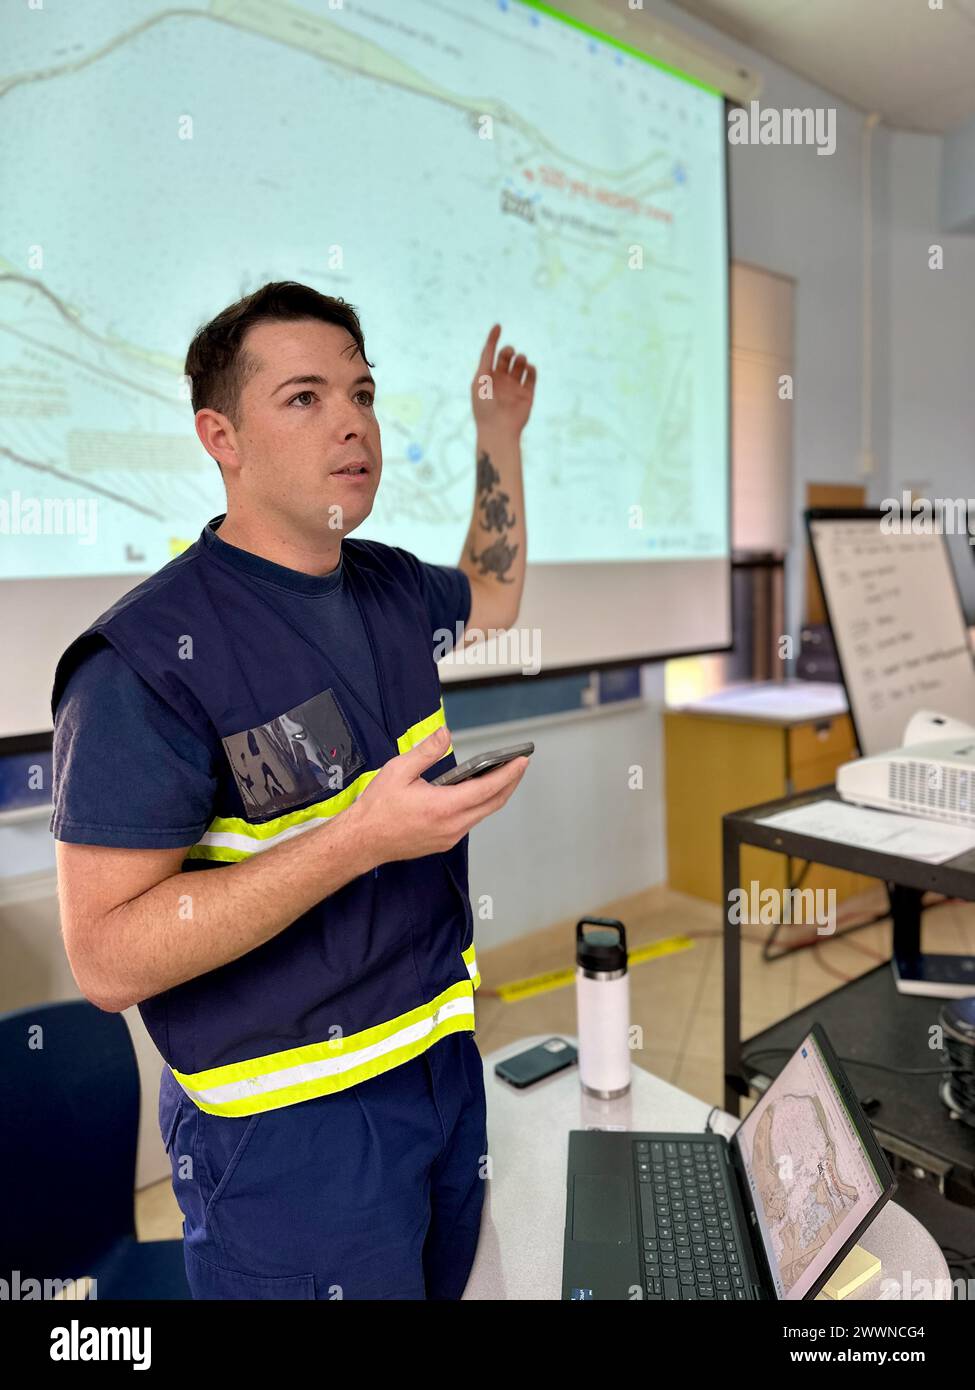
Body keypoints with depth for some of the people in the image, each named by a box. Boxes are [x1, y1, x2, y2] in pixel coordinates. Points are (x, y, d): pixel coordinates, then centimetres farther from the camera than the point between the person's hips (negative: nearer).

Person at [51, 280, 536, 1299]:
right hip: (290, 1127, -7)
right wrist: (359, 838, -30)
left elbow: (490, 599, 24)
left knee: (443, 1280, 25)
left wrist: (500, 435, 17)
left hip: (445, 1058, 7)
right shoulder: (150, 655, -22)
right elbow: (107, 957, -22)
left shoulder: (391, 586, 1)